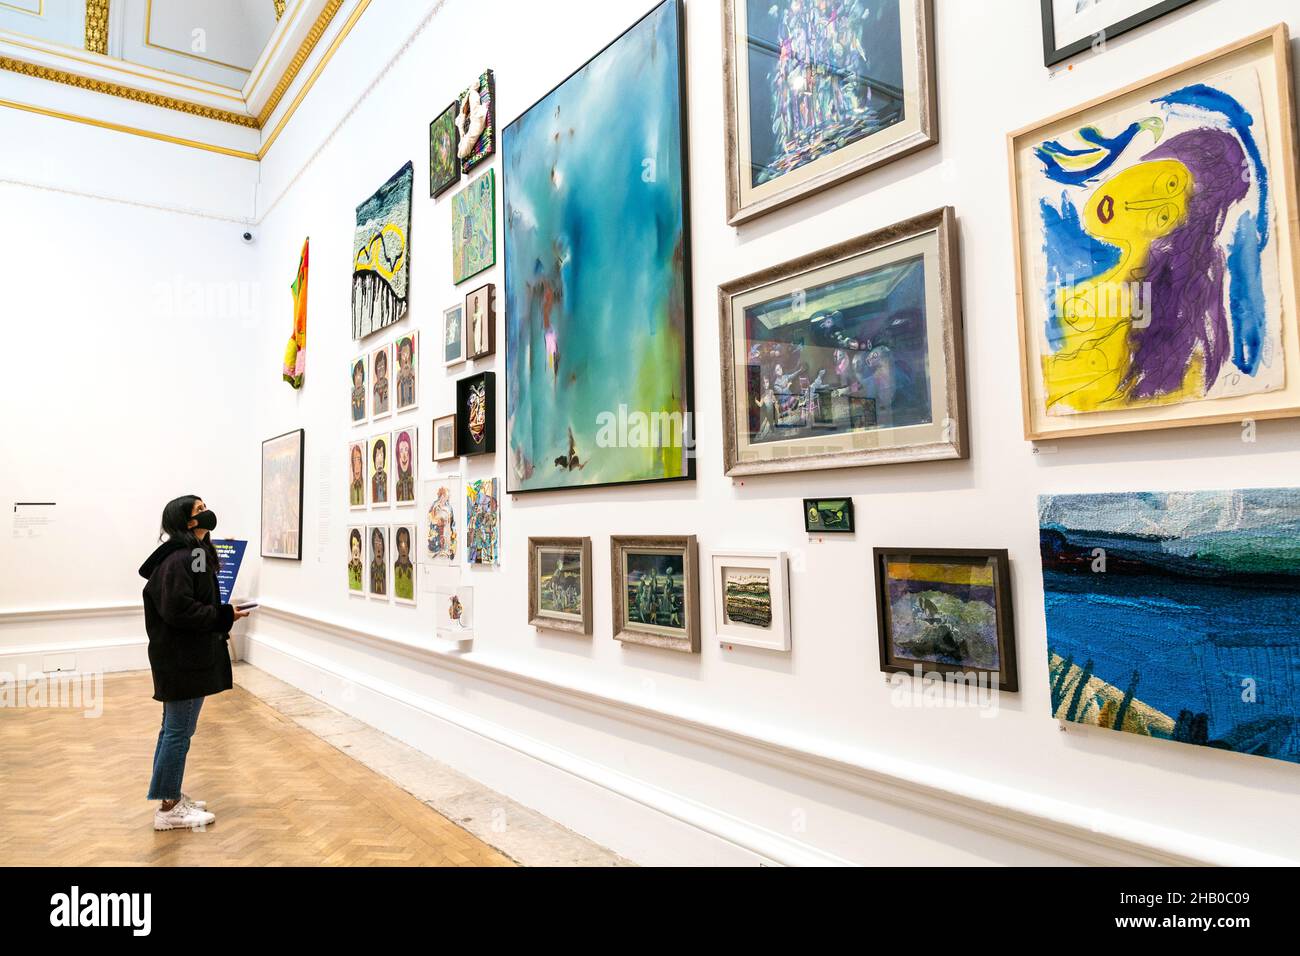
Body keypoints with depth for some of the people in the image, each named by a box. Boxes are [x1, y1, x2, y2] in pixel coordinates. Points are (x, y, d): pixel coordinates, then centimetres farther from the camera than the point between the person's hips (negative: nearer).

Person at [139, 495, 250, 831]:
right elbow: (178, 610, -25)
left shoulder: (193, 554, 12)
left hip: (185, 658, 11)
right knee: (179, 731, -1)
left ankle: (172, 796, 31)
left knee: (174, 728, 18)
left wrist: (223, 613, 2)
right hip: (183, 660, -11)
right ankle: (169, 809, 10)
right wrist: (224, 616, -17)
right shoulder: (178, 560, -19)